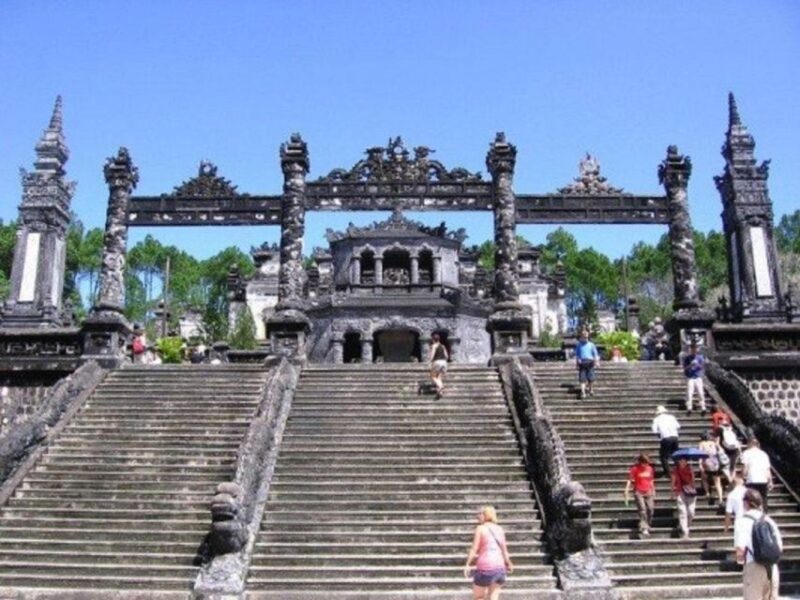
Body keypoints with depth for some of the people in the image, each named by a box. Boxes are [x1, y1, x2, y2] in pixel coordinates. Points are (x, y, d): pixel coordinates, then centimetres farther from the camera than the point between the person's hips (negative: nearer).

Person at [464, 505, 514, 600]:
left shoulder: (480, 528, -3)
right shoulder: (499, 529, 12)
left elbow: (474, 548, -9)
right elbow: (504, 549, 16)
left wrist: (467, 564, -8)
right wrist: (508, 564, 30)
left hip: (485, 567, -5)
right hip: (500, 567, 5)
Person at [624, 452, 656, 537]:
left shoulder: (650, 469, 5)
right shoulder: (635, 469, -7)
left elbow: (651, 481, 16)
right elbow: (629, 481, -6)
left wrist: (653, 492, 19)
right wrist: (626, 494, -10)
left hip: (648, 492, 4)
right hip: (638, 492, -4)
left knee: (650, 509, -2)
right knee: (642, 509, -15)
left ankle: (648, 526, 17)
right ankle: (644, 528, -17)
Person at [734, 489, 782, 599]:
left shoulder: (742, 522, -8)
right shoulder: (768, 520, 8)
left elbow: (740, 549, -15)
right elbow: (779, 546, 9)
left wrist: (740, 559, 4)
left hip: (754, 567, -5)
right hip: (772, 568, 5)